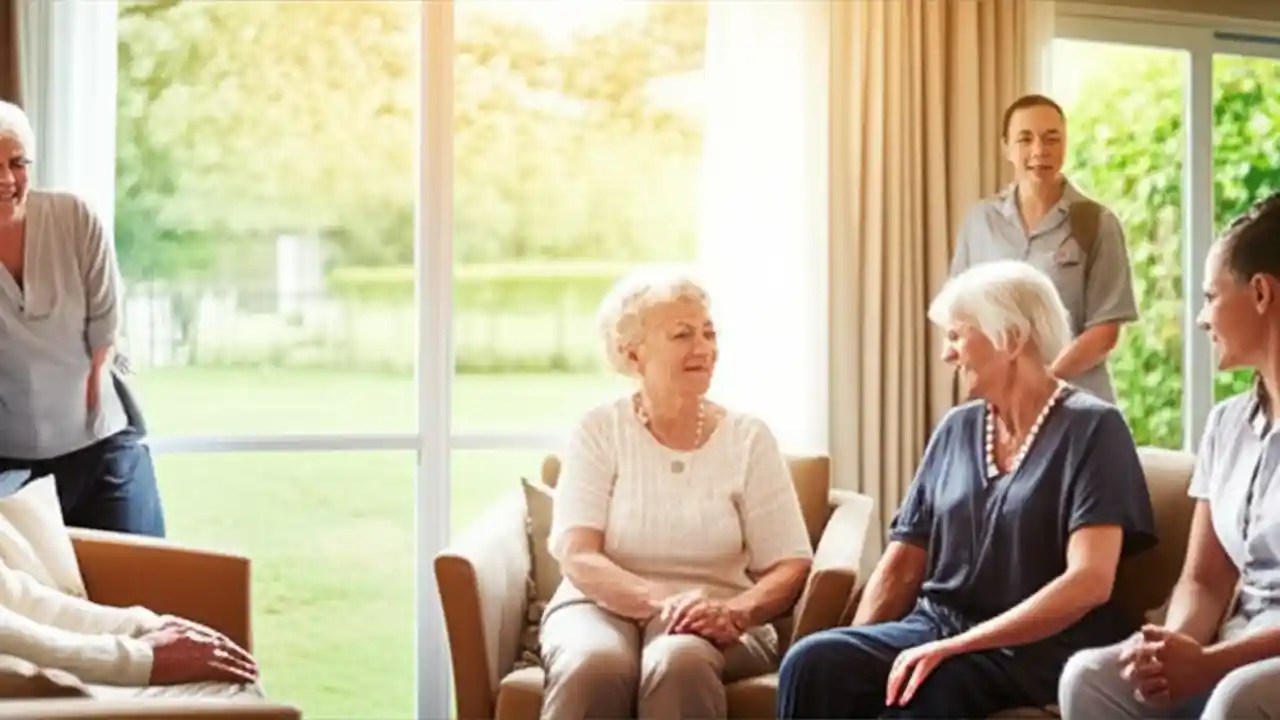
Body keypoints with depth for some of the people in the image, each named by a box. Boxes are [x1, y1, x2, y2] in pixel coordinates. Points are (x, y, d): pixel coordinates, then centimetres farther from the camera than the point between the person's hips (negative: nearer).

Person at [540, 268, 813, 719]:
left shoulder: (749, 438, 5)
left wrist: (733, 612, -23)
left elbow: (790, 567, -1)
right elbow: (577, 557, -8)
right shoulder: (600, 432, 3)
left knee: (680, 663, -37)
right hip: (603, 606, 0)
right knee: (593, 664, -37)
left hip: (712, 624, 1)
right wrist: (661, 601, -26)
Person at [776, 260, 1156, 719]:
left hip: (1033, 648, -5)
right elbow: (901, 566, 13)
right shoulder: (956, 430, 14)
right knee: (812, 662, -24)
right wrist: (855, 653, -5)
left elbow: (1088, 582, -15)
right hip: (935, 626, 5)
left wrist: (956, 646, -20)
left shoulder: (1090, 428, -4)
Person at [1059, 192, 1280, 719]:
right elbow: (1204, 580, 11)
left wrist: (1208, 664, -22)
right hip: (1236, 664, 7)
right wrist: (1176, 646, -10)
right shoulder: (1226, 424, 14)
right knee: (1089, 677, -16)